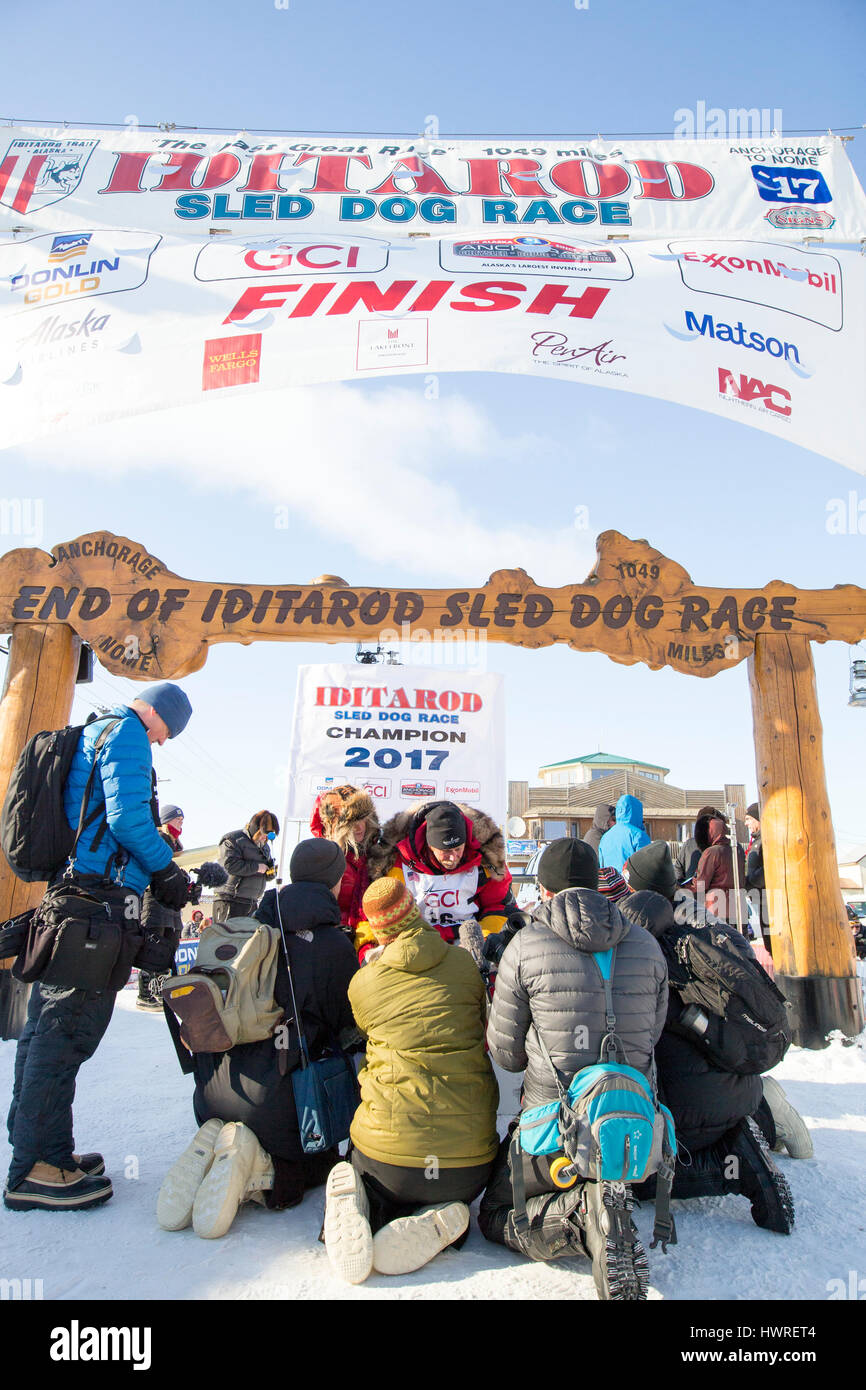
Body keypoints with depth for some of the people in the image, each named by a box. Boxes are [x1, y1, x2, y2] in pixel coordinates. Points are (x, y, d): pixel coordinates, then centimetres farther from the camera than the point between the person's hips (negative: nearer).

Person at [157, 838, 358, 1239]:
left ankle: (211, 1153, -1)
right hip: (275, 1092, -5)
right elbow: (348, 1029, 0)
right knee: (321, 1163, 21)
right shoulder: (334, 945, -11)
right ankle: (256, 1176, -8)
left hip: (213, 1085, 5)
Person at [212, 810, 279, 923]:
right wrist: (256, 867, -16)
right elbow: (230, 865, -22)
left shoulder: (264, 847, 20)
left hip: (252, 903, 8)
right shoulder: (233, 839, -6)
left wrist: (271, 871, 2)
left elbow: (265, 876, 27)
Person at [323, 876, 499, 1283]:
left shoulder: (362, 983, -2)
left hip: (386, 1152, 0)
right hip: (469, 1163, 1)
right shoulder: (463, 964, 0)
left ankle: (357, 1208, -4)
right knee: (454, 1201, 34)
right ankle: (431, 1227, -2)